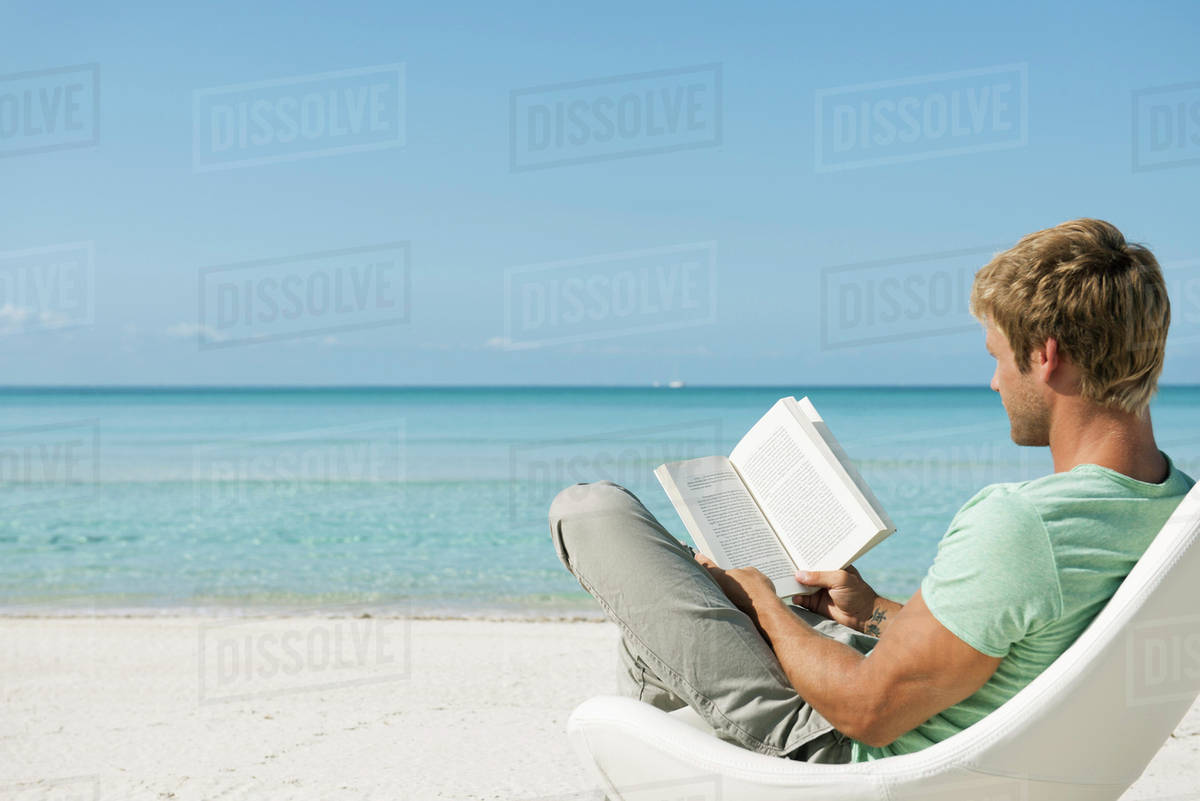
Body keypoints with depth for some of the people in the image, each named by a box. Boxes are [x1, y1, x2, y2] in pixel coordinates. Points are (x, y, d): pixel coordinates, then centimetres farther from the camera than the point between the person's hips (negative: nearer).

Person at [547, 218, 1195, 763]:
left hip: (845, 756, -9)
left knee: (589, 509, 0)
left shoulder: (1016, 526, -35)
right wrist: (877, 613, 13)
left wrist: (762, 602, -9)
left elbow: (870, 712, -27)